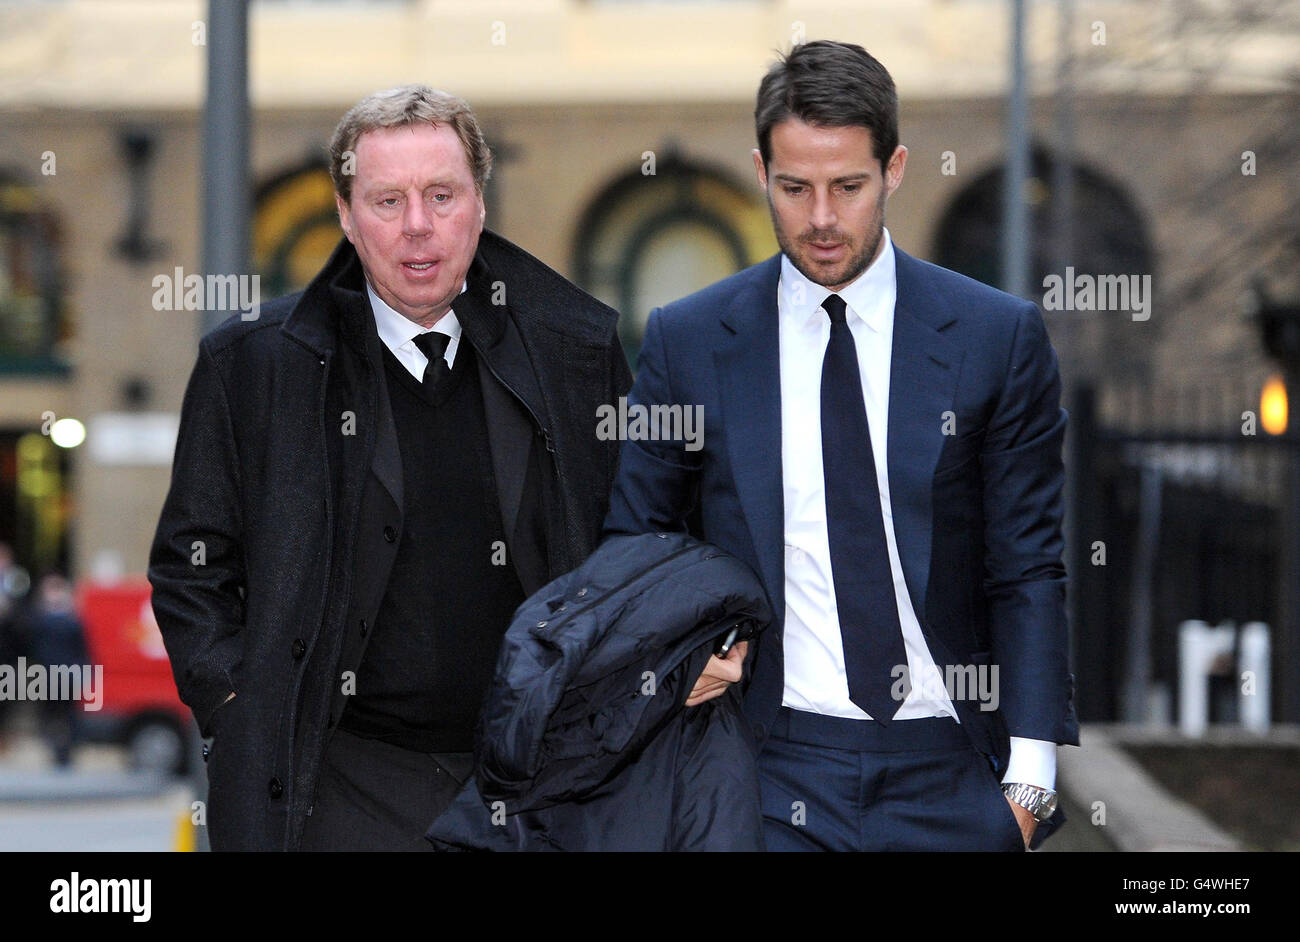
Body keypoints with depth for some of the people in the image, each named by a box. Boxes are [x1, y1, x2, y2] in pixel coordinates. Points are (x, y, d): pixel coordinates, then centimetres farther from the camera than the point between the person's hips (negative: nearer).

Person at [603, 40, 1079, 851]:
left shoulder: (1000, 337, 3)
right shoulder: (688, 342, 4)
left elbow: (1027, 571, 3)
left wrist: (1028, 776, -4)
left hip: (948, 780, 0)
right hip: (771, 773, 0)